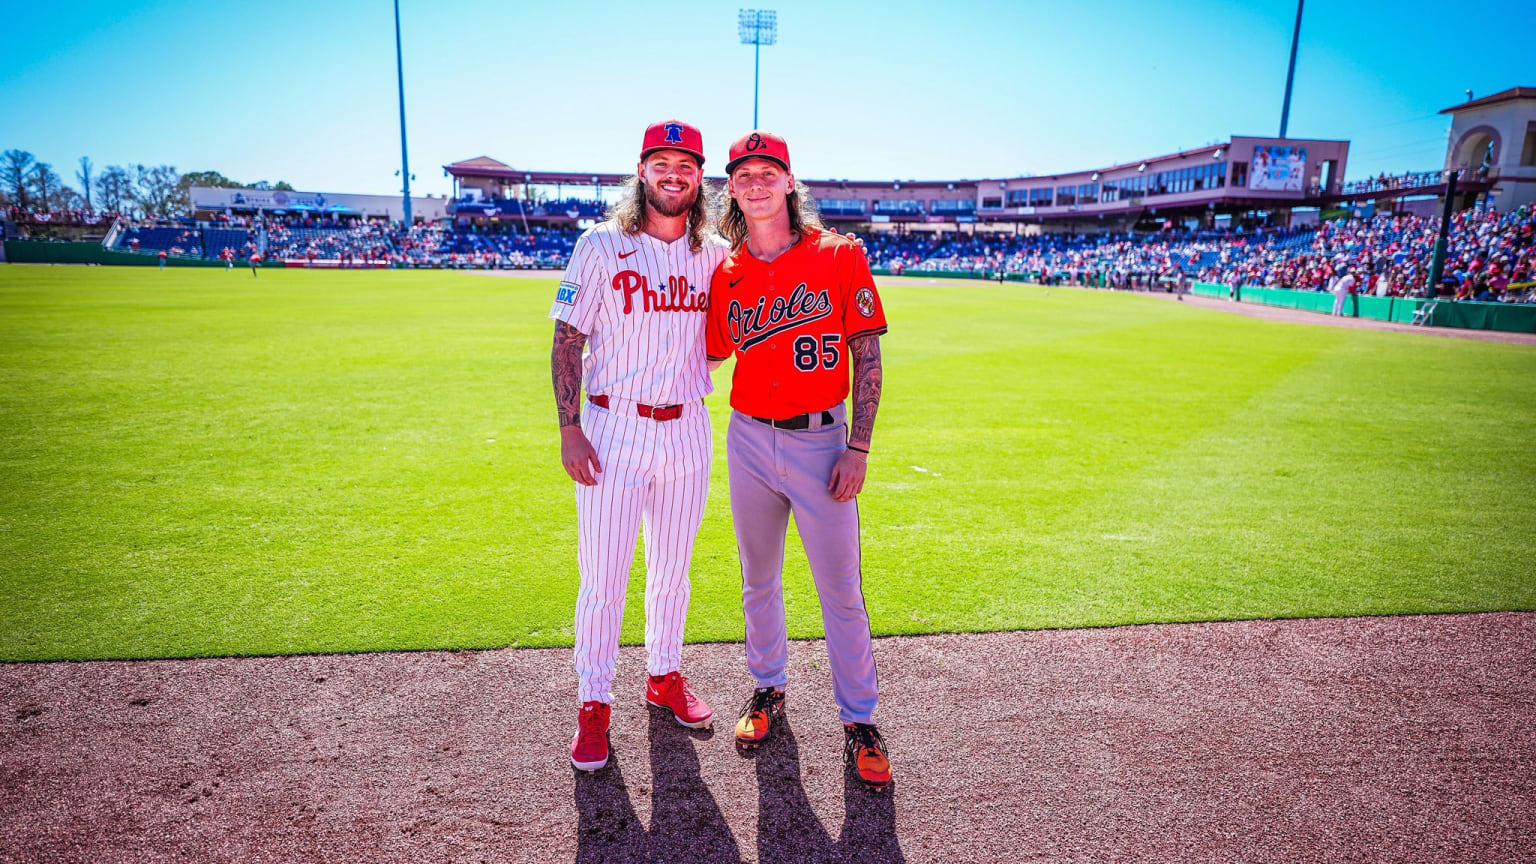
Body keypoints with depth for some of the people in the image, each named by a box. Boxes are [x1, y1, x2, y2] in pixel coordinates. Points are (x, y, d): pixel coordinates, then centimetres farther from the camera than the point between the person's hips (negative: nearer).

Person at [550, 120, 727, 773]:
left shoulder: (716, 254, 7)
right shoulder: (600, 245, -3)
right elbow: (567, 341, -4)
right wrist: (569, 428, -11)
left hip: (688, 430, 3)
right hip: (613, 430, -3)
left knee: (673, 568, 16)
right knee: (603, 576, 3)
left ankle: (665, 676, 35)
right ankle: (594, 704, 21)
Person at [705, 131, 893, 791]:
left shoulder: (839, 256, -5)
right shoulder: (727, 274, 4)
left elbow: (867, 357, -6)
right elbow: (710, 359, 13)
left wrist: (858, 448, -11)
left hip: (820, 441, -3)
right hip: (749, 439, 4)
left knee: (841, 591, 4)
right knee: (759, 580, 16)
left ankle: (859, 721, 22)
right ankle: (768, 690, 38)